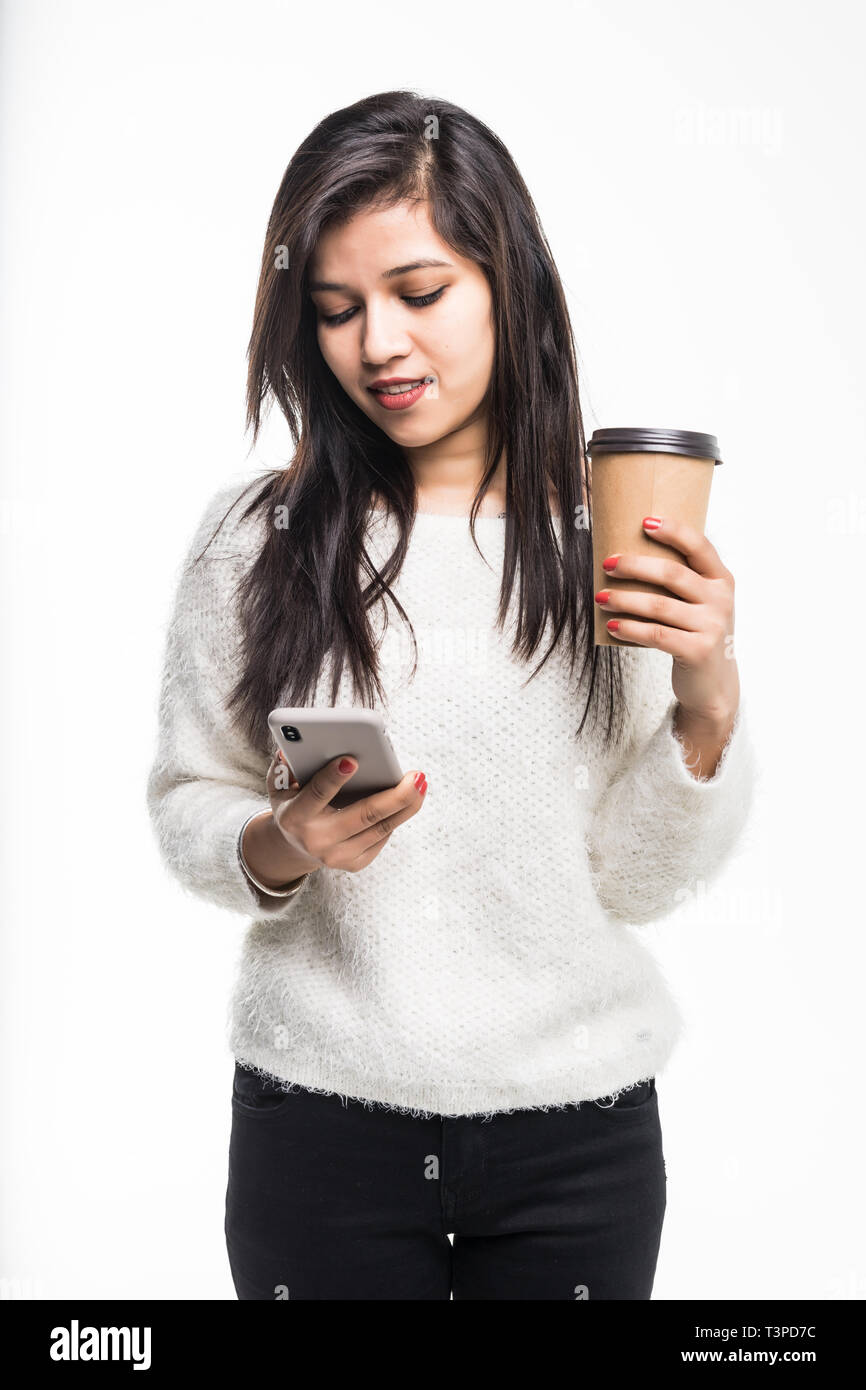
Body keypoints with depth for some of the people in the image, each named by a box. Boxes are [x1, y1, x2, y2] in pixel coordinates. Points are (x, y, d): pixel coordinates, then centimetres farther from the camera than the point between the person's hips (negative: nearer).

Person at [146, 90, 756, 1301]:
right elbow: (187, 802, 3)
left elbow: (639, 882, -3)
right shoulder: (253, 538, -5)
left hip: (578, 1122, 1)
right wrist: (279, 847, -16)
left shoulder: (624, 536, -5)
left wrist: (709, 704, -18)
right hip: (319, 1116, 0)